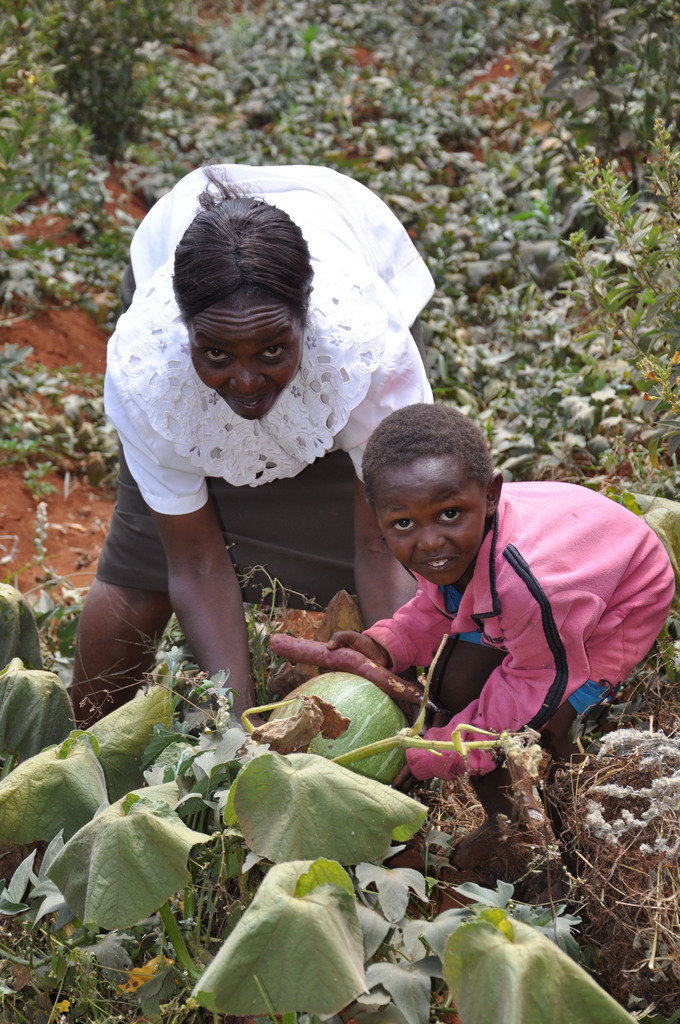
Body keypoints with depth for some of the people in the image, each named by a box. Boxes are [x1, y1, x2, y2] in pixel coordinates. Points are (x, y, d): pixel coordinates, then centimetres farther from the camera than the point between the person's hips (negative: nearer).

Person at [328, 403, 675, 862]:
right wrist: (383, 647, -25)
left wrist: (423, 756, -27)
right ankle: (503, 819, 16)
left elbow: (537, 687, -31)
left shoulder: (528, 582, -47)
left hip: (624, 597, -7)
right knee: (454, 684, -6)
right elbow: (436, 609, -3)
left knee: (538, 721, -19)